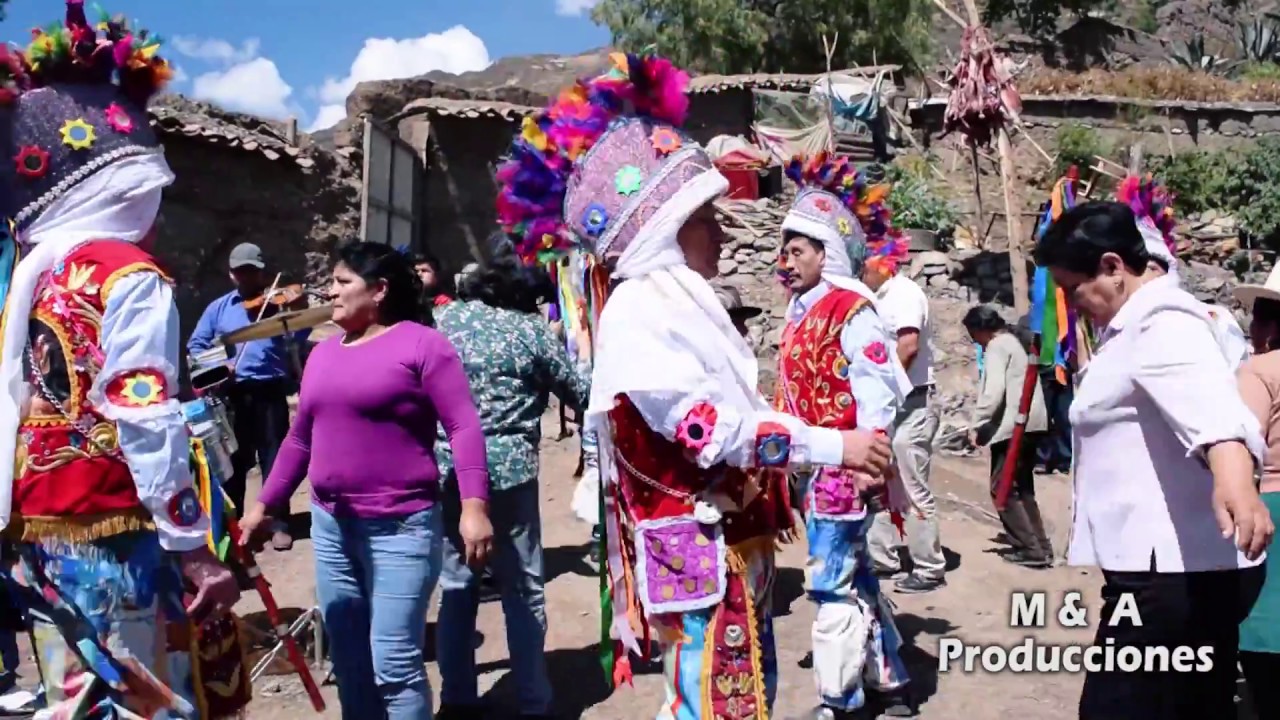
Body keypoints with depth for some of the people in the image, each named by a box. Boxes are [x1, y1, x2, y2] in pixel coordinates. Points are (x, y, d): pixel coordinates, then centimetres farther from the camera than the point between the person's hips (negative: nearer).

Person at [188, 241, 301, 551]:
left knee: (274, 457, -1)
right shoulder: (219, 308, 12)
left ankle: (280, 524, 7)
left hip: (269, 390, -3)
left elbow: (298, 337, -10)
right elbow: (196, 345, 12)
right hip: (232, 393, 3)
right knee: (232, 459, 12)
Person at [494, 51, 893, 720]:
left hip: (736, 540, 10)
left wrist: (830, 451, 12)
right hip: (697, 549, -10)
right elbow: (708, 427, -24)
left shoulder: (685, 301, 14)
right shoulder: (636, 312, -17)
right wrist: (830, 445, -21)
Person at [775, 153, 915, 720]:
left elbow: (875, 390, -19)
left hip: (842, 468, -9)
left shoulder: (851, 308, -12)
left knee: (833, 584, -3)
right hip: (812, 467, 9)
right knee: (854, 578, 16)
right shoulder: (801, 313, 13)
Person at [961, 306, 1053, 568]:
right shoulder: (1012, 341, 21)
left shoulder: (996, 346, -8)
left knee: (1002, 488, -4)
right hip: (1030, 423, 10)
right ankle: (1040, 547, 15)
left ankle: (1030, 550, -5)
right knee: (1022, 488, 15)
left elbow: (993, 391, -19)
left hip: (1013, 426, -10)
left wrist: (977, 425, -12)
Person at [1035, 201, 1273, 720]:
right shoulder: (1132, 327, 18)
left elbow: (1207, 403, -36)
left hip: (1176, 568, -11)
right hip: (1190, 566, 11)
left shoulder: (1161, 323, -15)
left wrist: (1234, 481, -54)